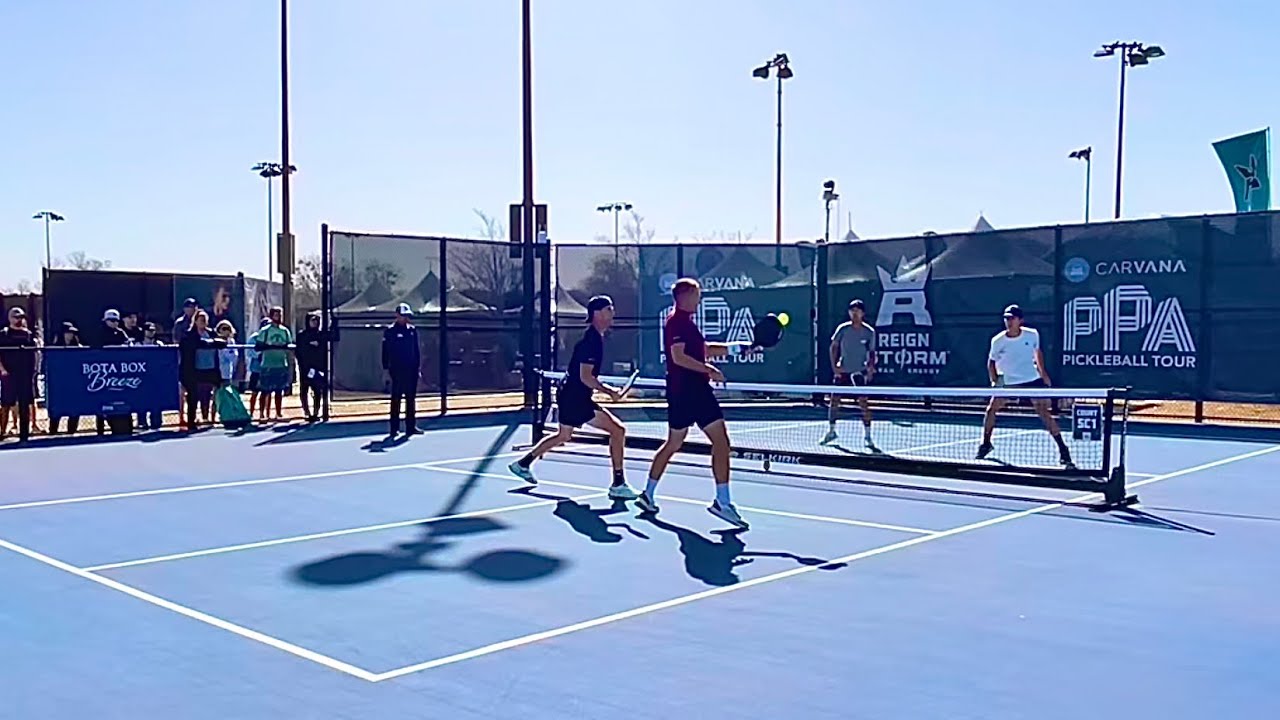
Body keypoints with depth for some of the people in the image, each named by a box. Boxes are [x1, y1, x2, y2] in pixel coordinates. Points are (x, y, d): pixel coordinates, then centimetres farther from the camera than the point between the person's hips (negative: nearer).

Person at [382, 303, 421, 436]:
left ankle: (411, 426, 14)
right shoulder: (390, 331, -3)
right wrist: (386, 369, -7)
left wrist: (419, 367, 9)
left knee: (411, 399, 8)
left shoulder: (412, 330, 10)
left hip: (411, 370, 5)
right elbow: (385, 351, -3)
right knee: (396, 399, -1)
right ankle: (394, 428, 3)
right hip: (397, 370, -5)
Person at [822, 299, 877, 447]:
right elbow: (834, 347, 6)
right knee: (834, 400, 5)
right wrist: (834, 365, -3)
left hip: (860, 372, -1)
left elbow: (872, 352, 7)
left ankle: (867, 435, 0)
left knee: (863, 402, -8)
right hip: (842, 371, 2)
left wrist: (871, 366, -9)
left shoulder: (869, 332, -2)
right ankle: (831, 431, 22)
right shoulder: (843, 329, -2)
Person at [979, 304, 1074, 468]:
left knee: (1044, 413, -8)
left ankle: (1062, 449, -2)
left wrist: (1043, 372, 7)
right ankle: (986, 444, 17)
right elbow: (991, 362, 4)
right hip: (1008, 383, 1)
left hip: (1032, 381, -1)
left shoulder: (1032, 335, -8)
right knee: (991, 409, -3)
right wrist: (994, 380, -8)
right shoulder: (997, 341, -11)